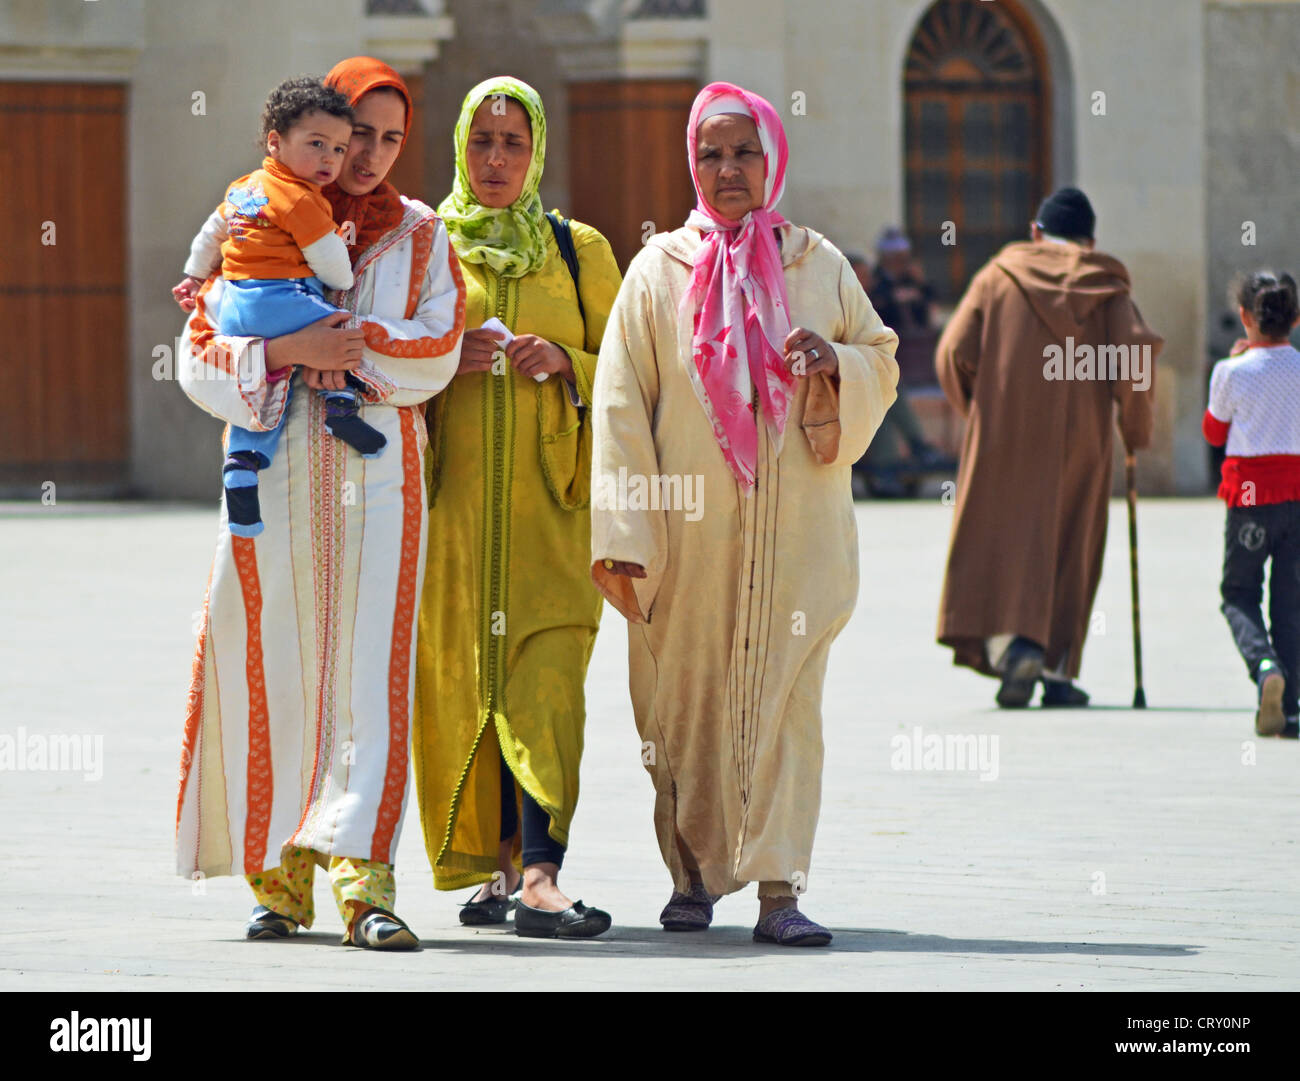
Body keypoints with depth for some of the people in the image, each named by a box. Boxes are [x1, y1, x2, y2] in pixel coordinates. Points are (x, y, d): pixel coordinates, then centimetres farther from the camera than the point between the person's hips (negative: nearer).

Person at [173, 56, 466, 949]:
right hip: (273, 475, 1)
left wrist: (347, 348, -12)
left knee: (368, 675, -11)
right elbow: (201, 357, 0)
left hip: (377, 480, -1)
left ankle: (363, 882, -18)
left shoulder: (418, 238, 11)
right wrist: (286, 351, -15)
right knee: (273, 672, 0)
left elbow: (436, 355, -2)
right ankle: (280, 879, 9)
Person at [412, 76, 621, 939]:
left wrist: (566, 364, -8)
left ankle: (540, 875, -23)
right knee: (462, 677, 1)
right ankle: (499, 863, 13)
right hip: (452, 496, 1)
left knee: (545, 675, -14)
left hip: (550, 497, -1)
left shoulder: (580, 252, 10)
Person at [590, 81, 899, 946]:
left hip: (796, 525, 0)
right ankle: (693, 875, 19)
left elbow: (883, 363, 16)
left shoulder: (818, 265, 10)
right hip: (691, 527, 0)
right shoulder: (660, 270, 5)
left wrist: (834, 364, -9)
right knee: (688, 696, 3)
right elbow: (622, 403, 2)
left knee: (784, 692, -8)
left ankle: (779, 889, -11)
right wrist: (626, 531, -7)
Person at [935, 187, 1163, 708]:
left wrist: (975, 409, 14)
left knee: (1002, 542, 0)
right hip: (1079, 436, 1)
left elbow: (954, 351, -2)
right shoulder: (1106, 285, 6)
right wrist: (1136, 426, 2)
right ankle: (1058, 671, 8)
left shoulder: (998, 276, 7)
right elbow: (1137, 350, -10)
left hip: (1004, 436, -1)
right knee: (1070, 548, 11)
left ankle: (1012, 644, -23)